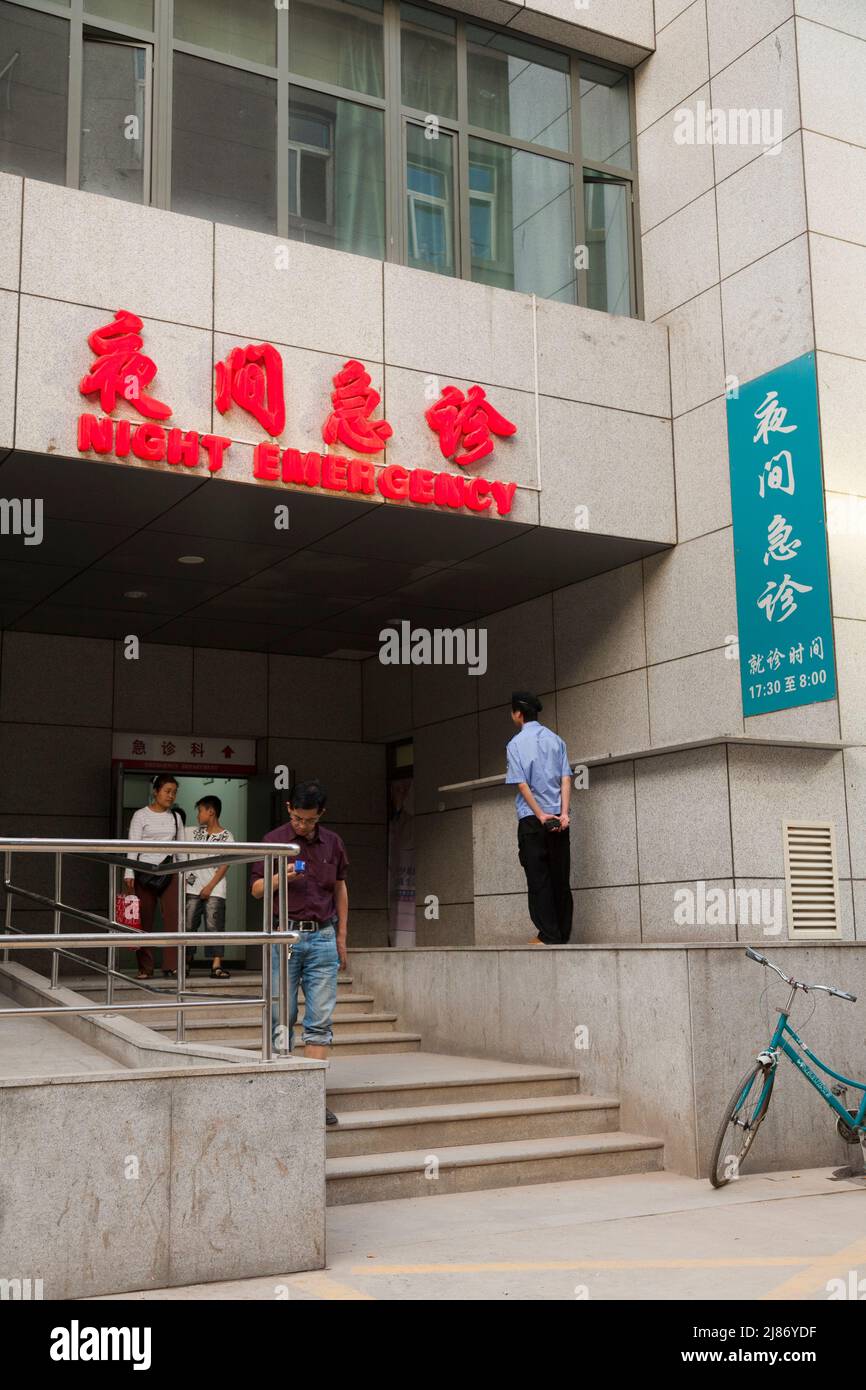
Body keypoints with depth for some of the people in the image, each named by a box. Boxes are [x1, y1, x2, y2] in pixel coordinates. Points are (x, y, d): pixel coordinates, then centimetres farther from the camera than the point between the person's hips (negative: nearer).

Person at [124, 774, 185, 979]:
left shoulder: (175, 817, 13)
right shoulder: (141, 816, 1)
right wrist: (129, 874, -12)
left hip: (169, 871, 3)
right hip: (145, 870, -3)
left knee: (172, 918, -8)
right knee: (144, 920, 0)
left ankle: (171, 966, -7)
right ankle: (145, 967, 7)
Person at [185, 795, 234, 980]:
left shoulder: (226, 836, 0)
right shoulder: (193, 832, 11)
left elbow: (225, 864, -4)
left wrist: (210, 886, -10)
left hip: (214, 889, -4)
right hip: (193, 887, 4)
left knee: (214, 925, -9)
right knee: (188, 924, 3)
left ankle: (216, 966, -12)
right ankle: (186, 962, 15)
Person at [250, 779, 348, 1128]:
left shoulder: (332, 843, 10)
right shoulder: (273, 841, 1)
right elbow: (256, 888, 5)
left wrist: (341, 938, 15)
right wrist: (280, 878, -16)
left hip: (323, 937, 2)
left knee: (320, 1020, -2)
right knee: (281, 1018, 1)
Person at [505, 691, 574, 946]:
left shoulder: (516, 744, -3)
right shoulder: (555, 739, 9)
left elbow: (522, 784, -11)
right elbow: (565, 778, -1)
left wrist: (540, 815, -12)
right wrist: (564, 812, -7)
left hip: (531, 820, -4)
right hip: (558, 818, 4)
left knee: (538, 878, 0)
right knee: (560, 877, 8)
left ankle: (549, 936, -3)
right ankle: (563, 934, 9)